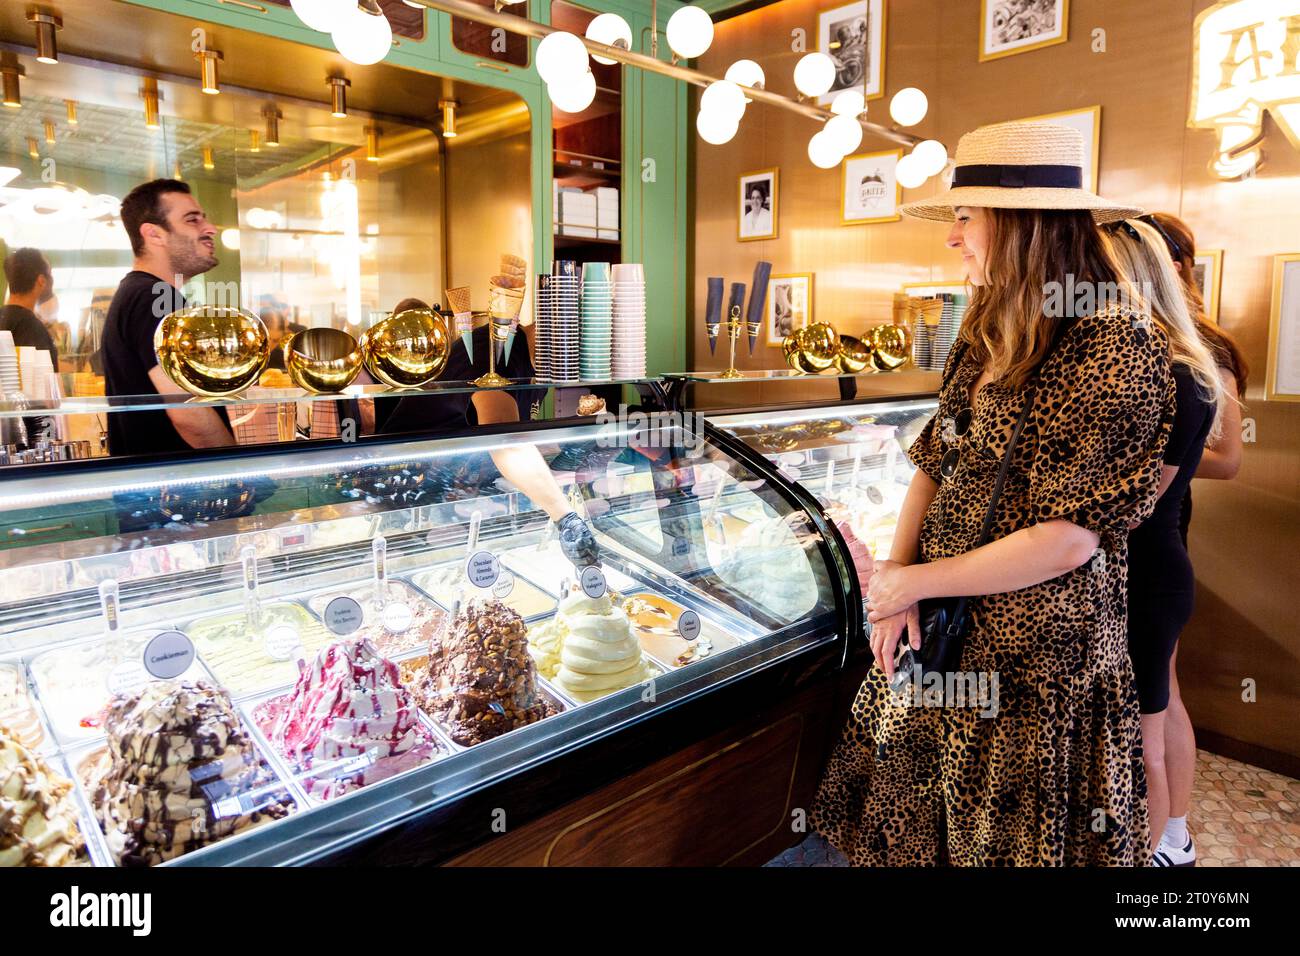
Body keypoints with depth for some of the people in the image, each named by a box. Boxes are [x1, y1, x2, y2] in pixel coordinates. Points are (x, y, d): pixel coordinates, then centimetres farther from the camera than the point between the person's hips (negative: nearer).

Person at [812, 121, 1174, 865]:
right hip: (940, 634, 7)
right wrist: (898, 570, -9)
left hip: (1038, 658, -6)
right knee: (912, 818, 20)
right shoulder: (987, 338, 5)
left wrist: (913, 581, -15)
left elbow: (1068, 539, -22)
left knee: (1009, 839, 15)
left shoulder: (1122, 348, -18)